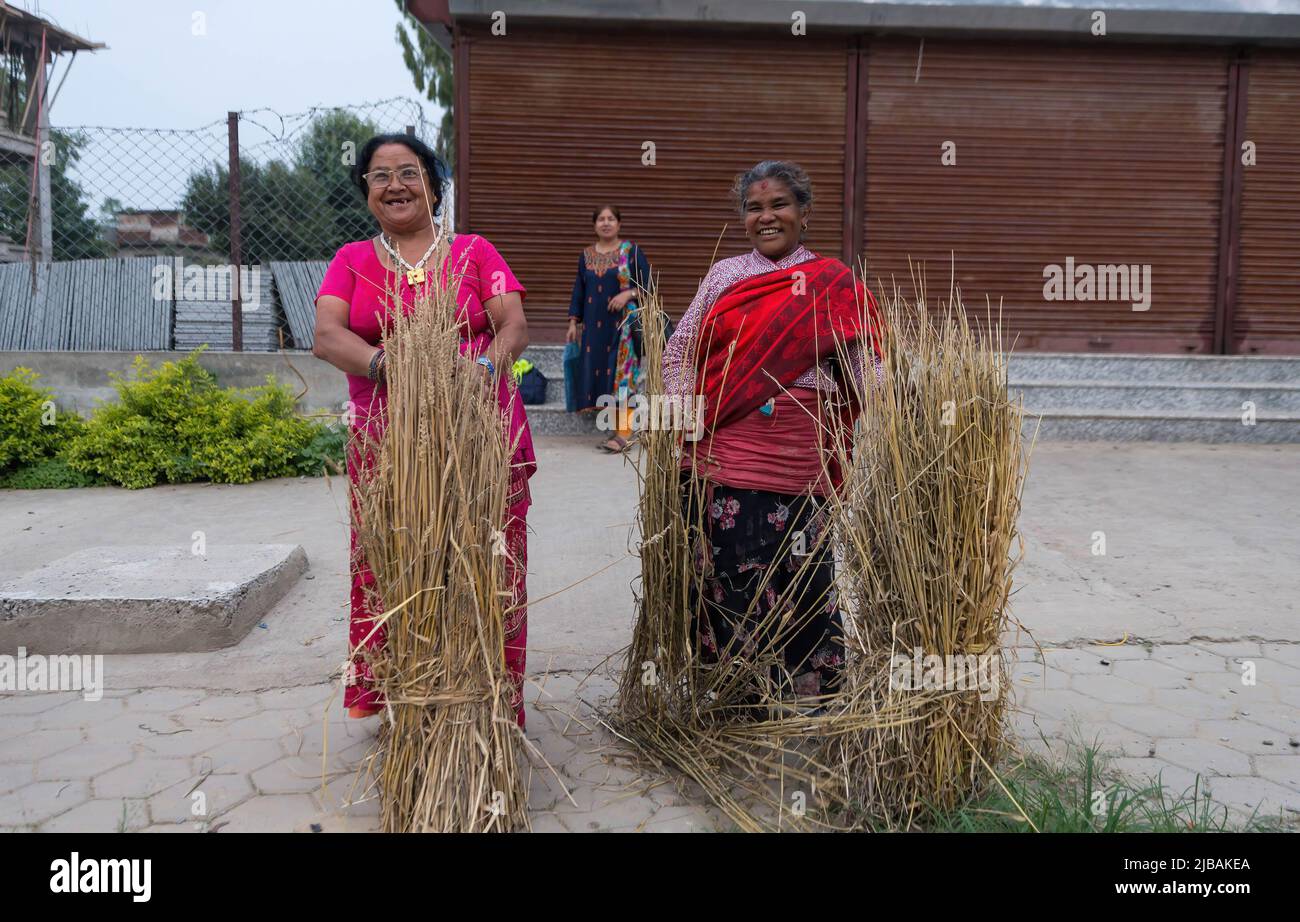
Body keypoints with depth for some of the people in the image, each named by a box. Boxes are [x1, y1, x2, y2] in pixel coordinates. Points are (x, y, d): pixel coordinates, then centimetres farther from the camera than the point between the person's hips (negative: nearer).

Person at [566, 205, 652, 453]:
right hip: (594, 325, 5)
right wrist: (573, 322, 10)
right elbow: (579, 290, 15)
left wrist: (628, 294, -18)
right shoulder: (586, 255, 12)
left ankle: (623, 433, -13)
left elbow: (647, 283, -2)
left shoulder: (631, 251, 1)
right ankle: (617, 426, 9)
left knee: (622, 372, -10)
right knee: (600, 372, 1)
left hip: (623, 322, -4)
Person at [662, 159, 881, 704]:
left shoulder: (834, 285, 6)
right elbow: (678, 351, 11)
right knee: (724, 571, 7)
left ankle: (804, 690, 20)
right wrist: (687, 418, -2)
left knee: (797, 576, 2)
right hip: (718, 454, 2)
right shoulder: (724, 275, 12)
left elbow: (862, 374, 4)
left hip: (796, 461, -2)